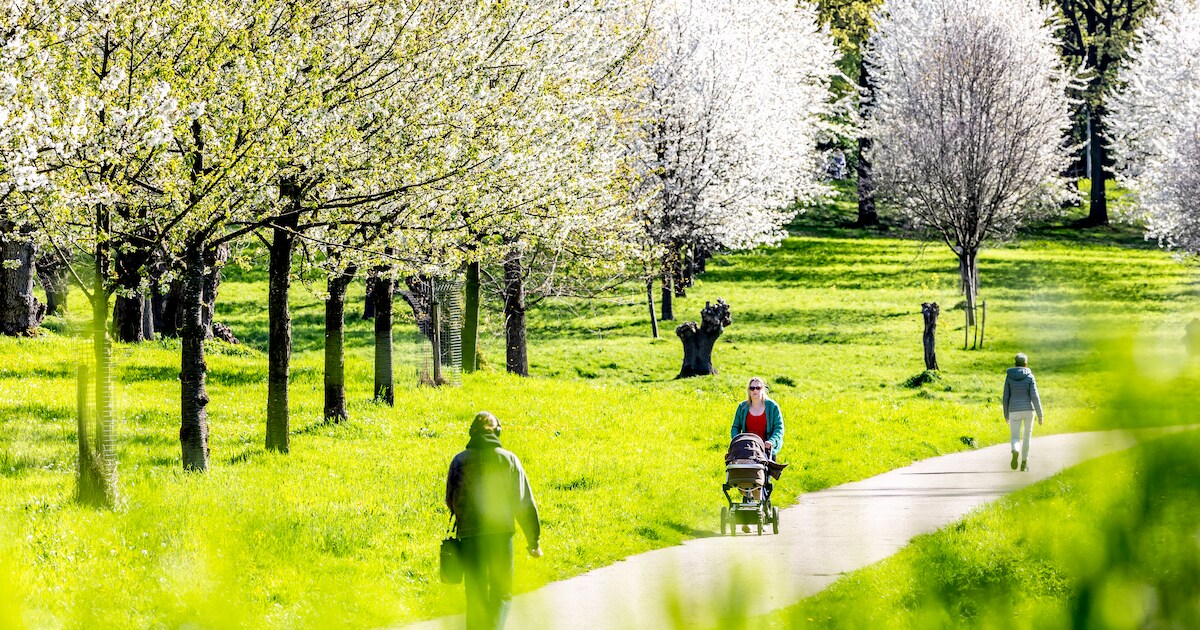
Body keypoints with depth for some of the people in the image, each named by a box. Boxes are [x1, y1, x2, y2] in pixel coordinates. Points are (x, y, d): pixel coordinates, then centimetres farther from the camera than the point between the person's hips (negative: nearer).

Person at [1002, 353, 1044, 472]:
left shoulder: (1009, 377, 1)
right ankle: (1024, 463, 19)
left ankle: (1015, 452, -33)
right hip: (1028, 409, 0)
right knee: (1027, 435, 19)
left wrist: (1006, 414, 13)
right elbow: (1035, 396, -9)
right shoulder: (1030, 377, -4)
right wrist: (1040, 415, -6)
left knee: (1014, 438, 2)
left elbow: (1006, 397, 3)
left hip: (1014, 411, 0)